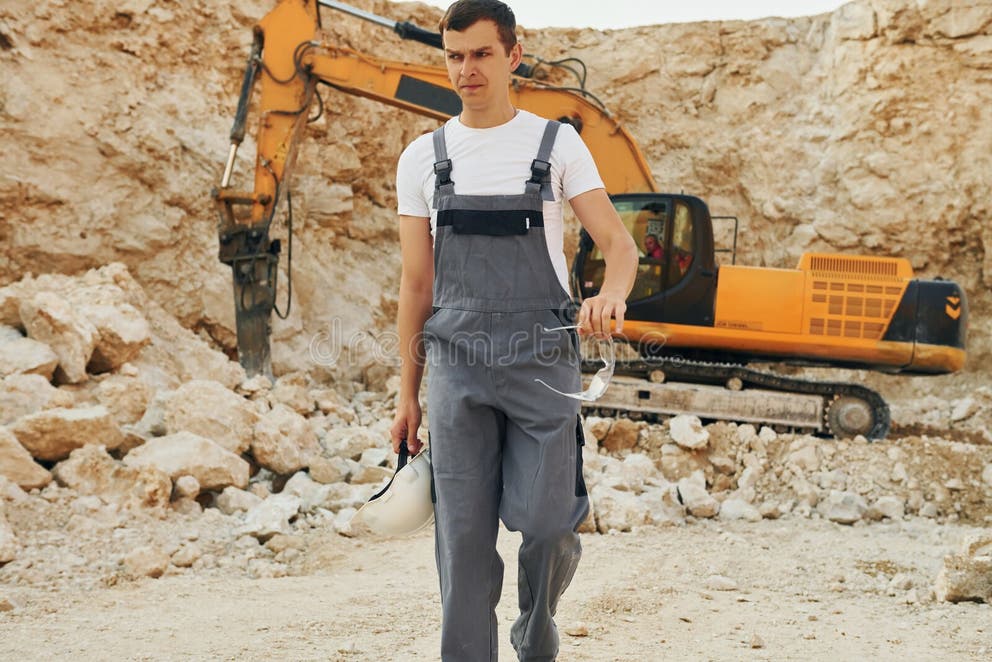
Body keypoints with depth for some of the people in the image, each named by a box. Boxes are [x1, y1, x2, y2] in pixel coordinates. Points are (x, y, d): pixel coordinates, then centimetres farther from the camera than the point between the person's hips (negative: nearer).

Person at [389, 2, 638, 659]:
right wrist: (407, 392, 9)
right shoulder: (423, 158, 11)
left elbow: (620, 243, -1)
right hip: (459, 365, 2)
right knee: (465, 533, -2)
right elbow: (416, 284, 13)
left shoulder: (558, 143, 5)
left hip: (542, 361, -1)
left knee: (546, 523, -5)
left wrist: (612, 293, -25)